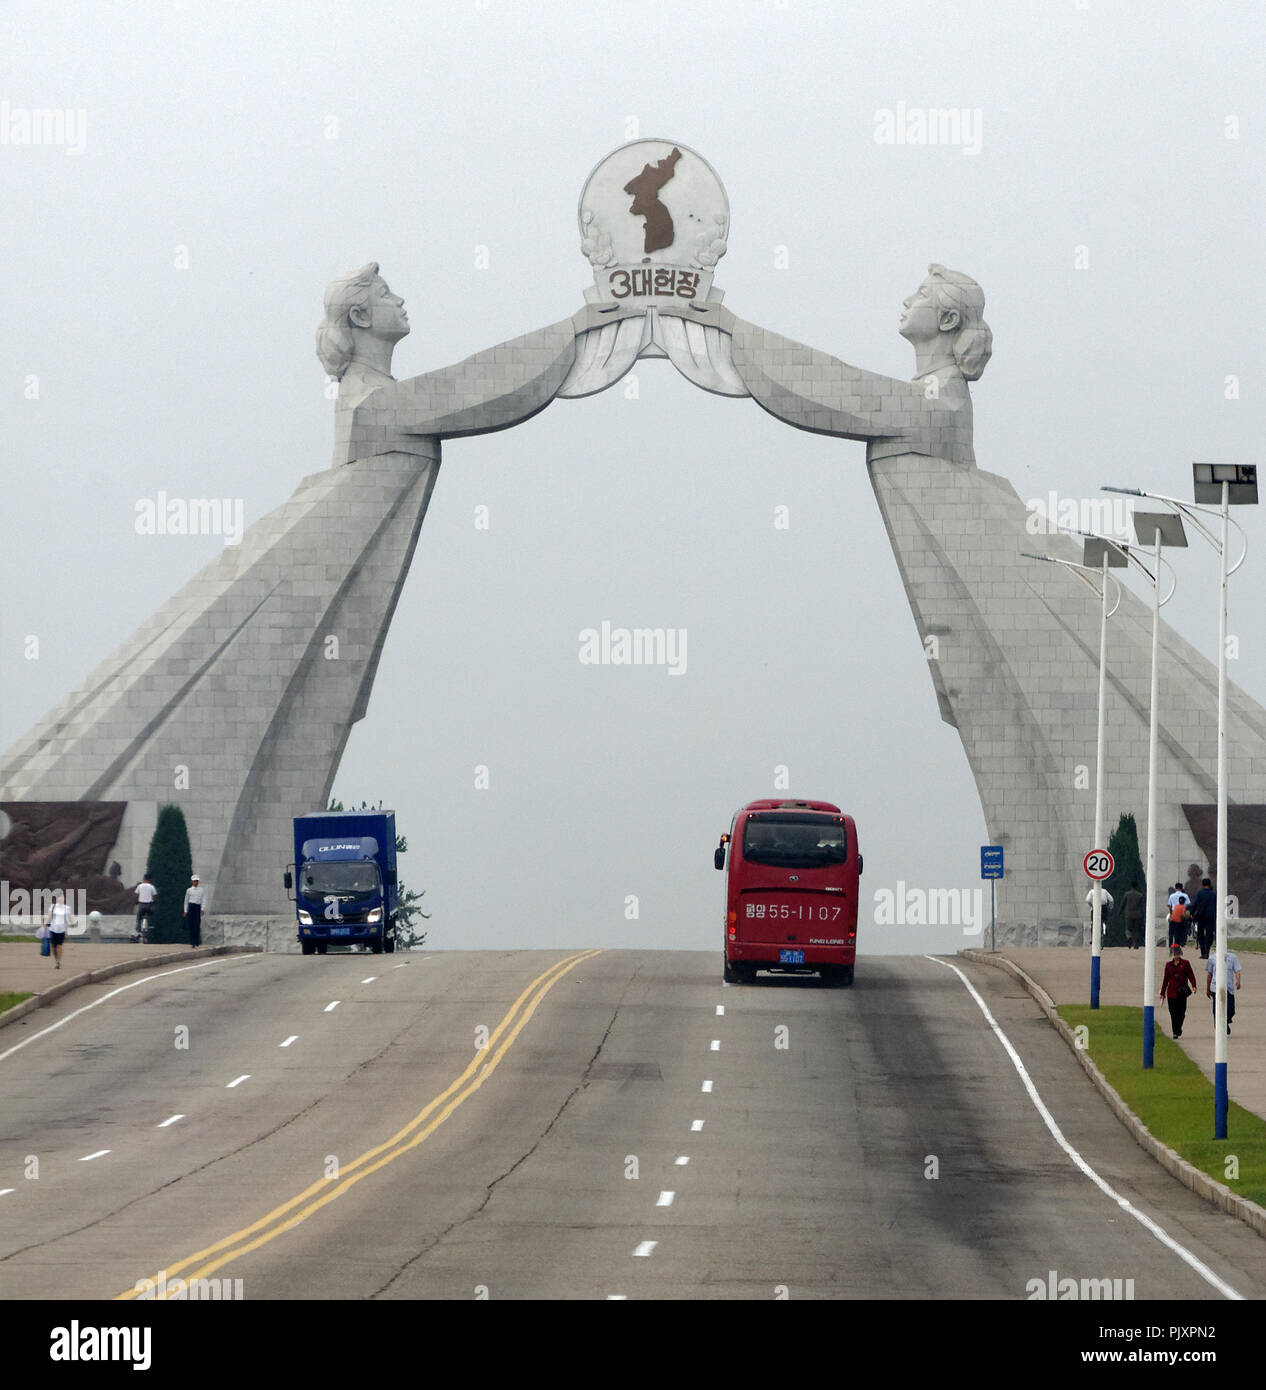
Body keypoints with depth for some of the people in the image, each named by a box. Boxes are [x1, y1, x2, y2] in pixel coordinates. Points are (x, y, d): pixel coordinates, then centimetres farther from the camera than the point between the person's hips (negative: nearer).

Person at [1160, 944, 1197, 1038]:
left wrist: (1193, 986, -17)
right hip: (1171, 992, 1)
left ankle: (1178, 1028, 25)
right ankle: (1175, 1032, 3)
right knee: (1173, 1013, -3)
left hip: (1182, 992, -1)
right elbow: (1166, 979, 15)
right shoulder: (1168, 964, 11)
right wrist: (1162, 992, 13)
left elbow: (1190, 975, 0)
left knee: (1181, 1013, 0)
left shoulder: (1185, 963, 5)